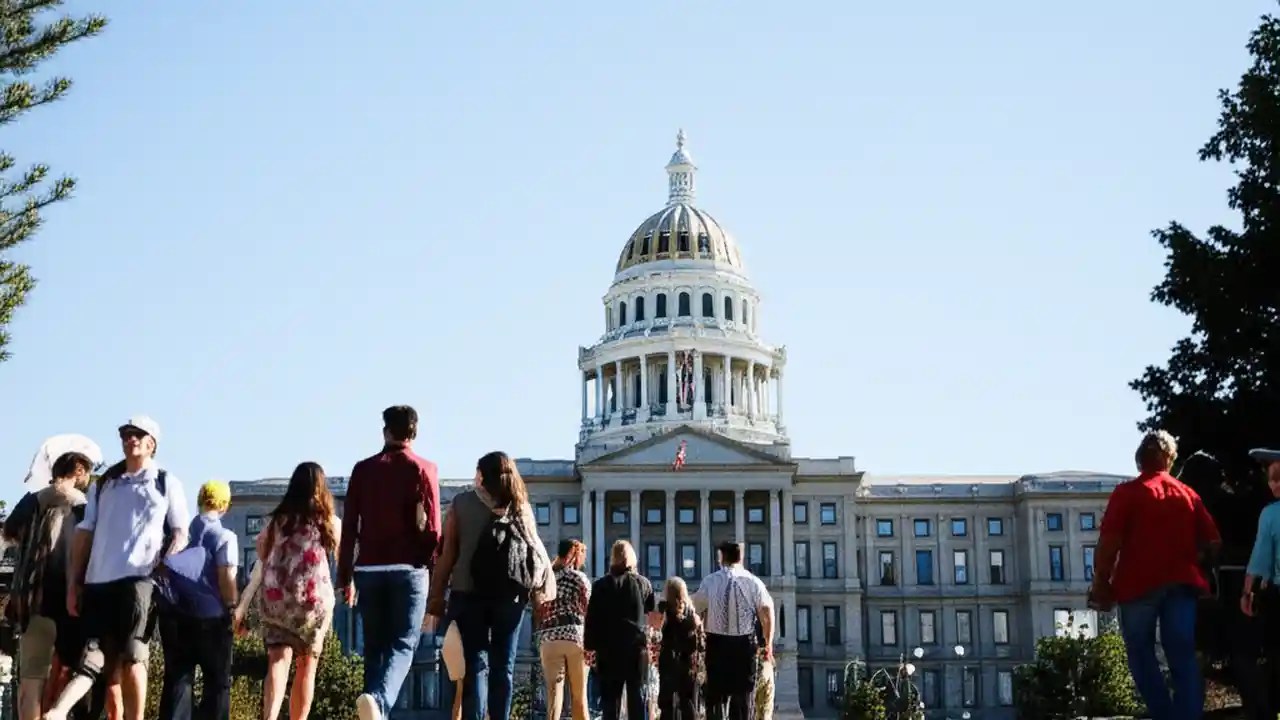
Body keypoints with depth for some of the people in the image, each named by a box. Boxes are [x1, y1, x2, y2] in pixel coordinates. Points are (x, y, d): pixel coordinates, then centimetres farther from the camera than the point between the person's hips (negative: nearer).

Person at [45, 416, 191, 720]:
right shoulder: (102, 485, 20)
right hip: (98, 580, 3)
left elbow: (181, 534, 6)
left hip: (139, 579, -3)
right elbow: (84, 534, 16)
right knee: (95, 655, -5)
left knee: (131, 656, -7)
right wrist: (73, 583, 9)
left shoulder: (167, 483, 11)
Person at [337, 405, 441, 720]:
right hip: (408, 568, -3)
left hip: (368, 569, 3)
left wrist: (345, 577, 12)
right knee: (403, 644, -3)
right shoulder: (424, 469, 1)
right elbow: (432, 528, -4)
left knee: (374, 646, 13)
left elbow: (349, 527, 6)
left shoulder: (363, 469, 8)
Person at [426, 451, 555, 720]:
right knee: (503, 666, 7)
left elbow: (447, 555, 0)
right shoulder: (521, 506, 10)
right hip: (510, 596, 2)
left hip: (468, 594, -1)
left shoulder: (461, 503, 4)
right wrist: (539, 592, 7)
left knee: (475, 665, -2)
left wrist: (435, 602, 1)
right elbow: (537, 550, 4)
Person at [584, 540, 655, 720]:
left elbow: (592, 618, -4)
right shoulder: (643, 583, 2)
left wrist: (590, 645, 0)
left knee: (610, 695, 2)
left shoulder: (601, 585, -3)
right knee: (636, 695, 5)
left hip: (609, 647, -1)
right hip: (637, 646, 1)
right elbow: (651, 611, 15)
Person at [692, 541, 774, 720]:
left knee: (717, 695, 7)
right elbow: (767, 612, -6)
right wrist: (768, 643, 3)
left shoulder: (710, 581, -3)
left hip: (717, 643, 0)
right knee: (743, 695, 9)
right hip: (745, 644, 0)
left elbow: (695, 610, 0)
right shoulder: (753, 582, -2)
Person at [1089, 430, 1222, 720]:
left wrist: (1101, 584, -3)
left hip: (1139, 583, -3)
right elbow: (1213, 543, 8)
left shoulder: (1127, 492, -4)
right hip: (1182, 583, 3)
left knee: (1141, 654, 7)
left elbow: (1109, 542, -11)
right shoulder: (1188, 494, 8)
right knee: (1183, 656, 3)